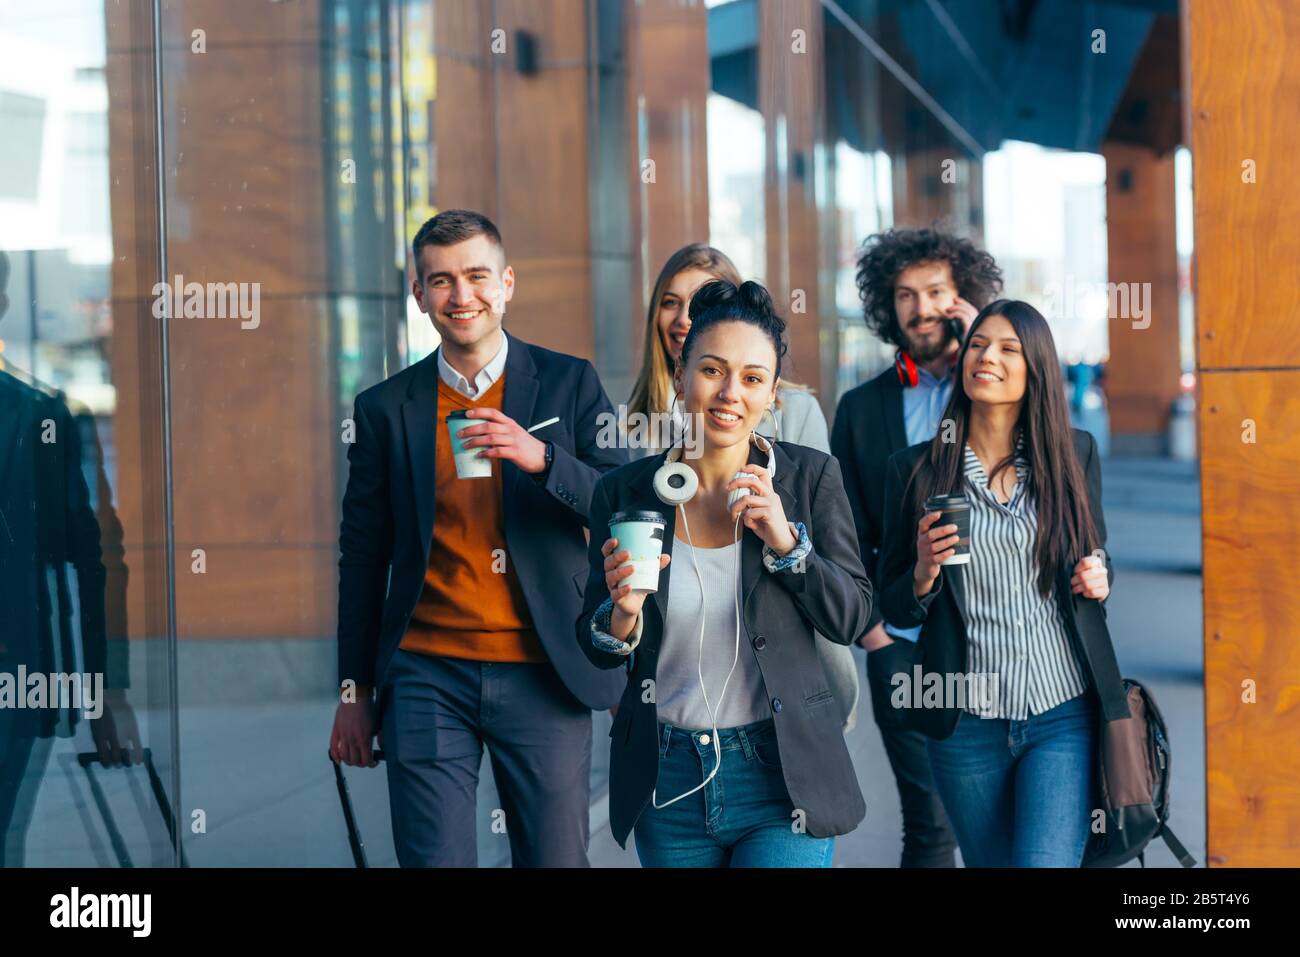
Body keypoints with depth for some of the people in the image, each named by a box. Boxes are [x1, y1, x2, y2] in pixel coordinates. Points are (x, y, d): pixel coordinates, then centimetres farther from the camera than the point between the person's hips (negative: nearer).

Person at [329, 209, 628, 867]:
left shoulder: (569, 384, 5)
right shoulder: (385, 408, 7)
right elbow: (363, 558, 12)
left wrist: (541, 458, -19)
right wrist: (354, 690, 11)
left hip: (543, 678, 0)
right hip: (426, 679, 0)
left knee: (556, 859, 3)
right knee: (433, 860, -5)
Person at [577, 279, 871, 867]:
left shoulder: (810, 477, -2)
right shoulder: (624, 493, 0)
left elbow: (853, 619, -3)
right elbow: (598, 651, 3)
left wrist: (787, 541, -16)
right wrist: (621, 614, -20)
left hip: (782, 775, -2)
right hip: (667, 783, 2)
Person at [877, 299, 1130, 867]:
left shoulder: (1075, 453, 5)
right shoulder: (916, 469, 3)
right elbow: (893, 609, 7)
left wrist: (1098, 581, -6)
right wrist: (923, 575, -14)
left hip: (1064, 714, -1)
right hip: (965, 725, 1)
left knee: (1046, 861, -15)